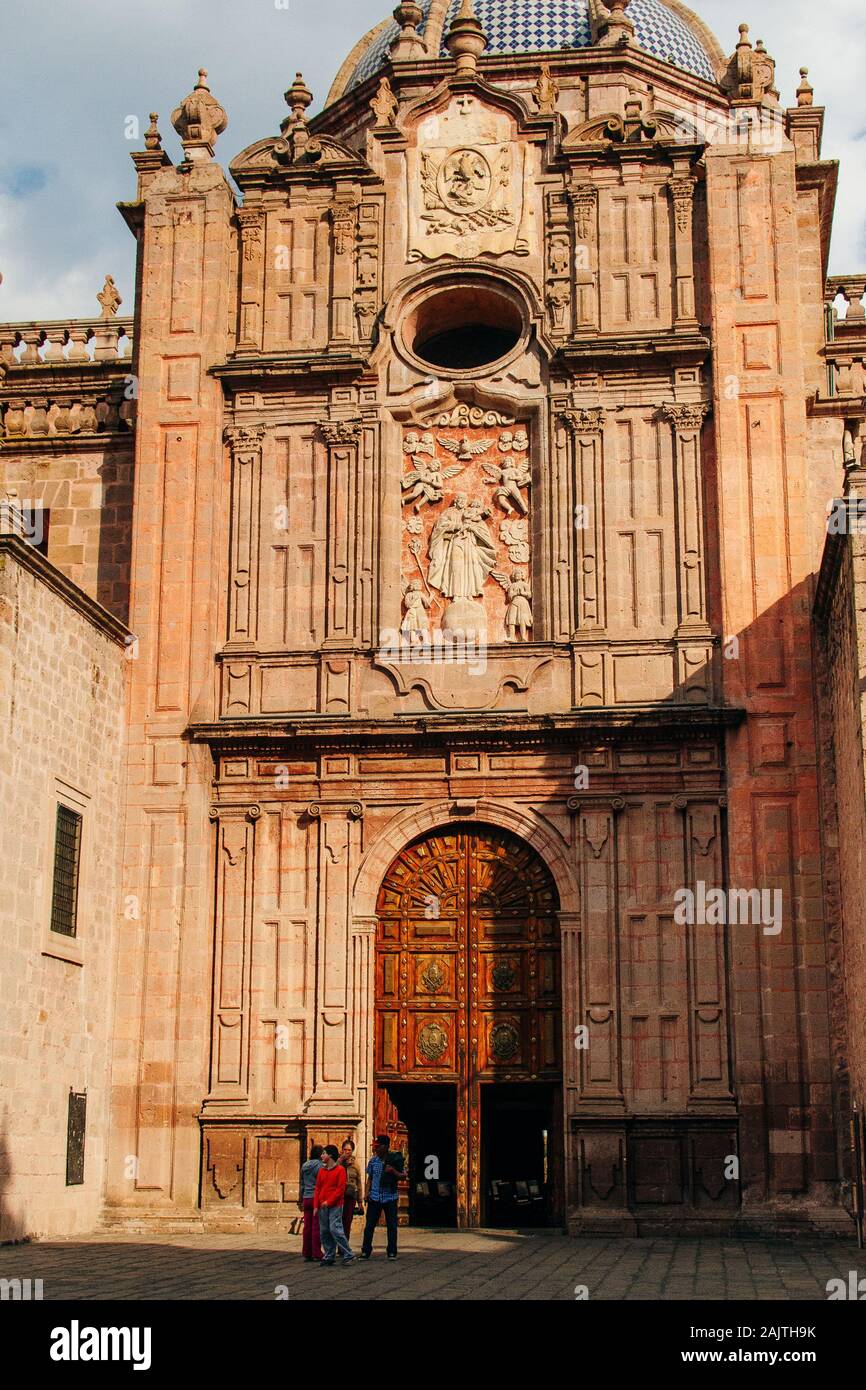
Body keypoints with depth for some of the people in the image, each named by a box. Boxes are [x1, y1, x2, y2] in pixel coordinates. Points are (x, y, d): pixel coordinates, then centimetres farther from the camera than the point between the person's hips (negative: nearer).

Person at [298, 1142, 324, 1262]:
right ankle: (316, 1253, -3)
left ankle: (306, 1253, 11)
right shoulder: (319, 1165, -9)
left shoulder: (305, 1166, 12)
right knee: (316, 1226, -4)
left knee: (307, 1226, 8)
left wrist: (301, 1200, 24)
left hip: (306, 1198, 6)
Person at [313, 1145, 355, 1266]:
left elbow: (340, 1189, -10)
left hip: (335, 1206, -6)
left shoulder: (340, 1170, -4)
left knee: (335, 1229, -14)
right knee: (324, 1232, 5)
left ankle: (347, 1255, -6)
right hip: (322, 1206, 6)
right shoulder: (322, 1170, 14)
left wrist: (329, 1201, -14)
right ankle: (329, 1257, 13)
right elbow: (318, 1188, 15)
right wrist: (316, 1205, 6)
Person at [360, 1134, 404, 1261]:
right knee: (369, 1225, 1)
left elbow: (402, 1176, 1)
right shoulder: (373, 1161, 4)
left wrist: (393, 1171, -18)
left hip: (390, 1197, -2)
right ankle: (365, 1252, 8)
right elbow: (370, 1178, 13)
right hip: (374, 1197, 2)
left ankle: (392, 1252, 13)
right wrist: (367, 1192, 2)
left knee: (392, 1225, 3)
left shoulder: (395, 1160, -4)